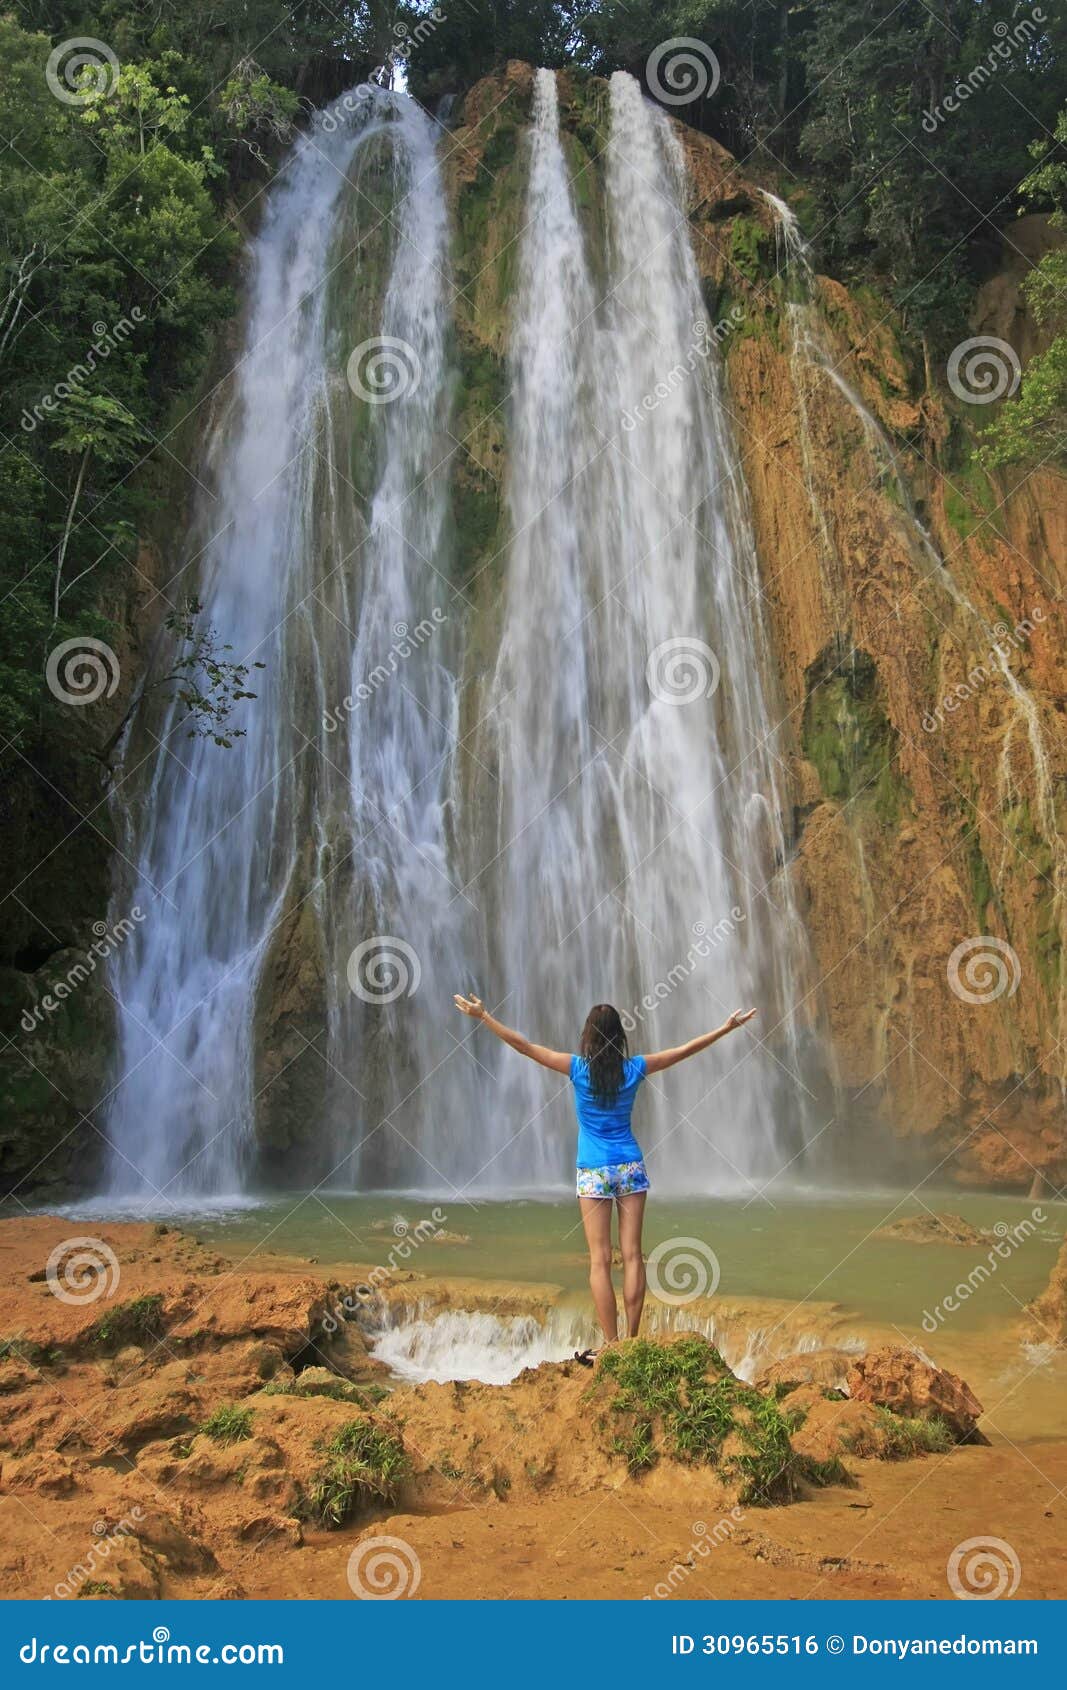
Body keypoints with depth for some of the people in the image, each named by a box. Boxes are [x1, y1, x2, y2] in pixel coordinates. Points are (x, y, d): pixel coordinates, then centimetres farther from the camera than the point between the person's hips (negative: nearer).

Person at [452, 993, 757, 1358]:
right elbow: (686, 1050, 6)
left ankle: (611, 1346, -1)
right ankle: (631, 1341, 9)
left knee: (600, 1260, 0)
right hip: (631, 1168, 2)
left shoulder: (579, 1068, -7)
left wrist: (483, 1016, -3)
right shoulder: (634, 1068, -2)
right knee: (632, 1255, 5)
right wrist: (728, 1027, 16)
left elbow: (525, 1046, -7)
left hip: (593, 1173, -2)